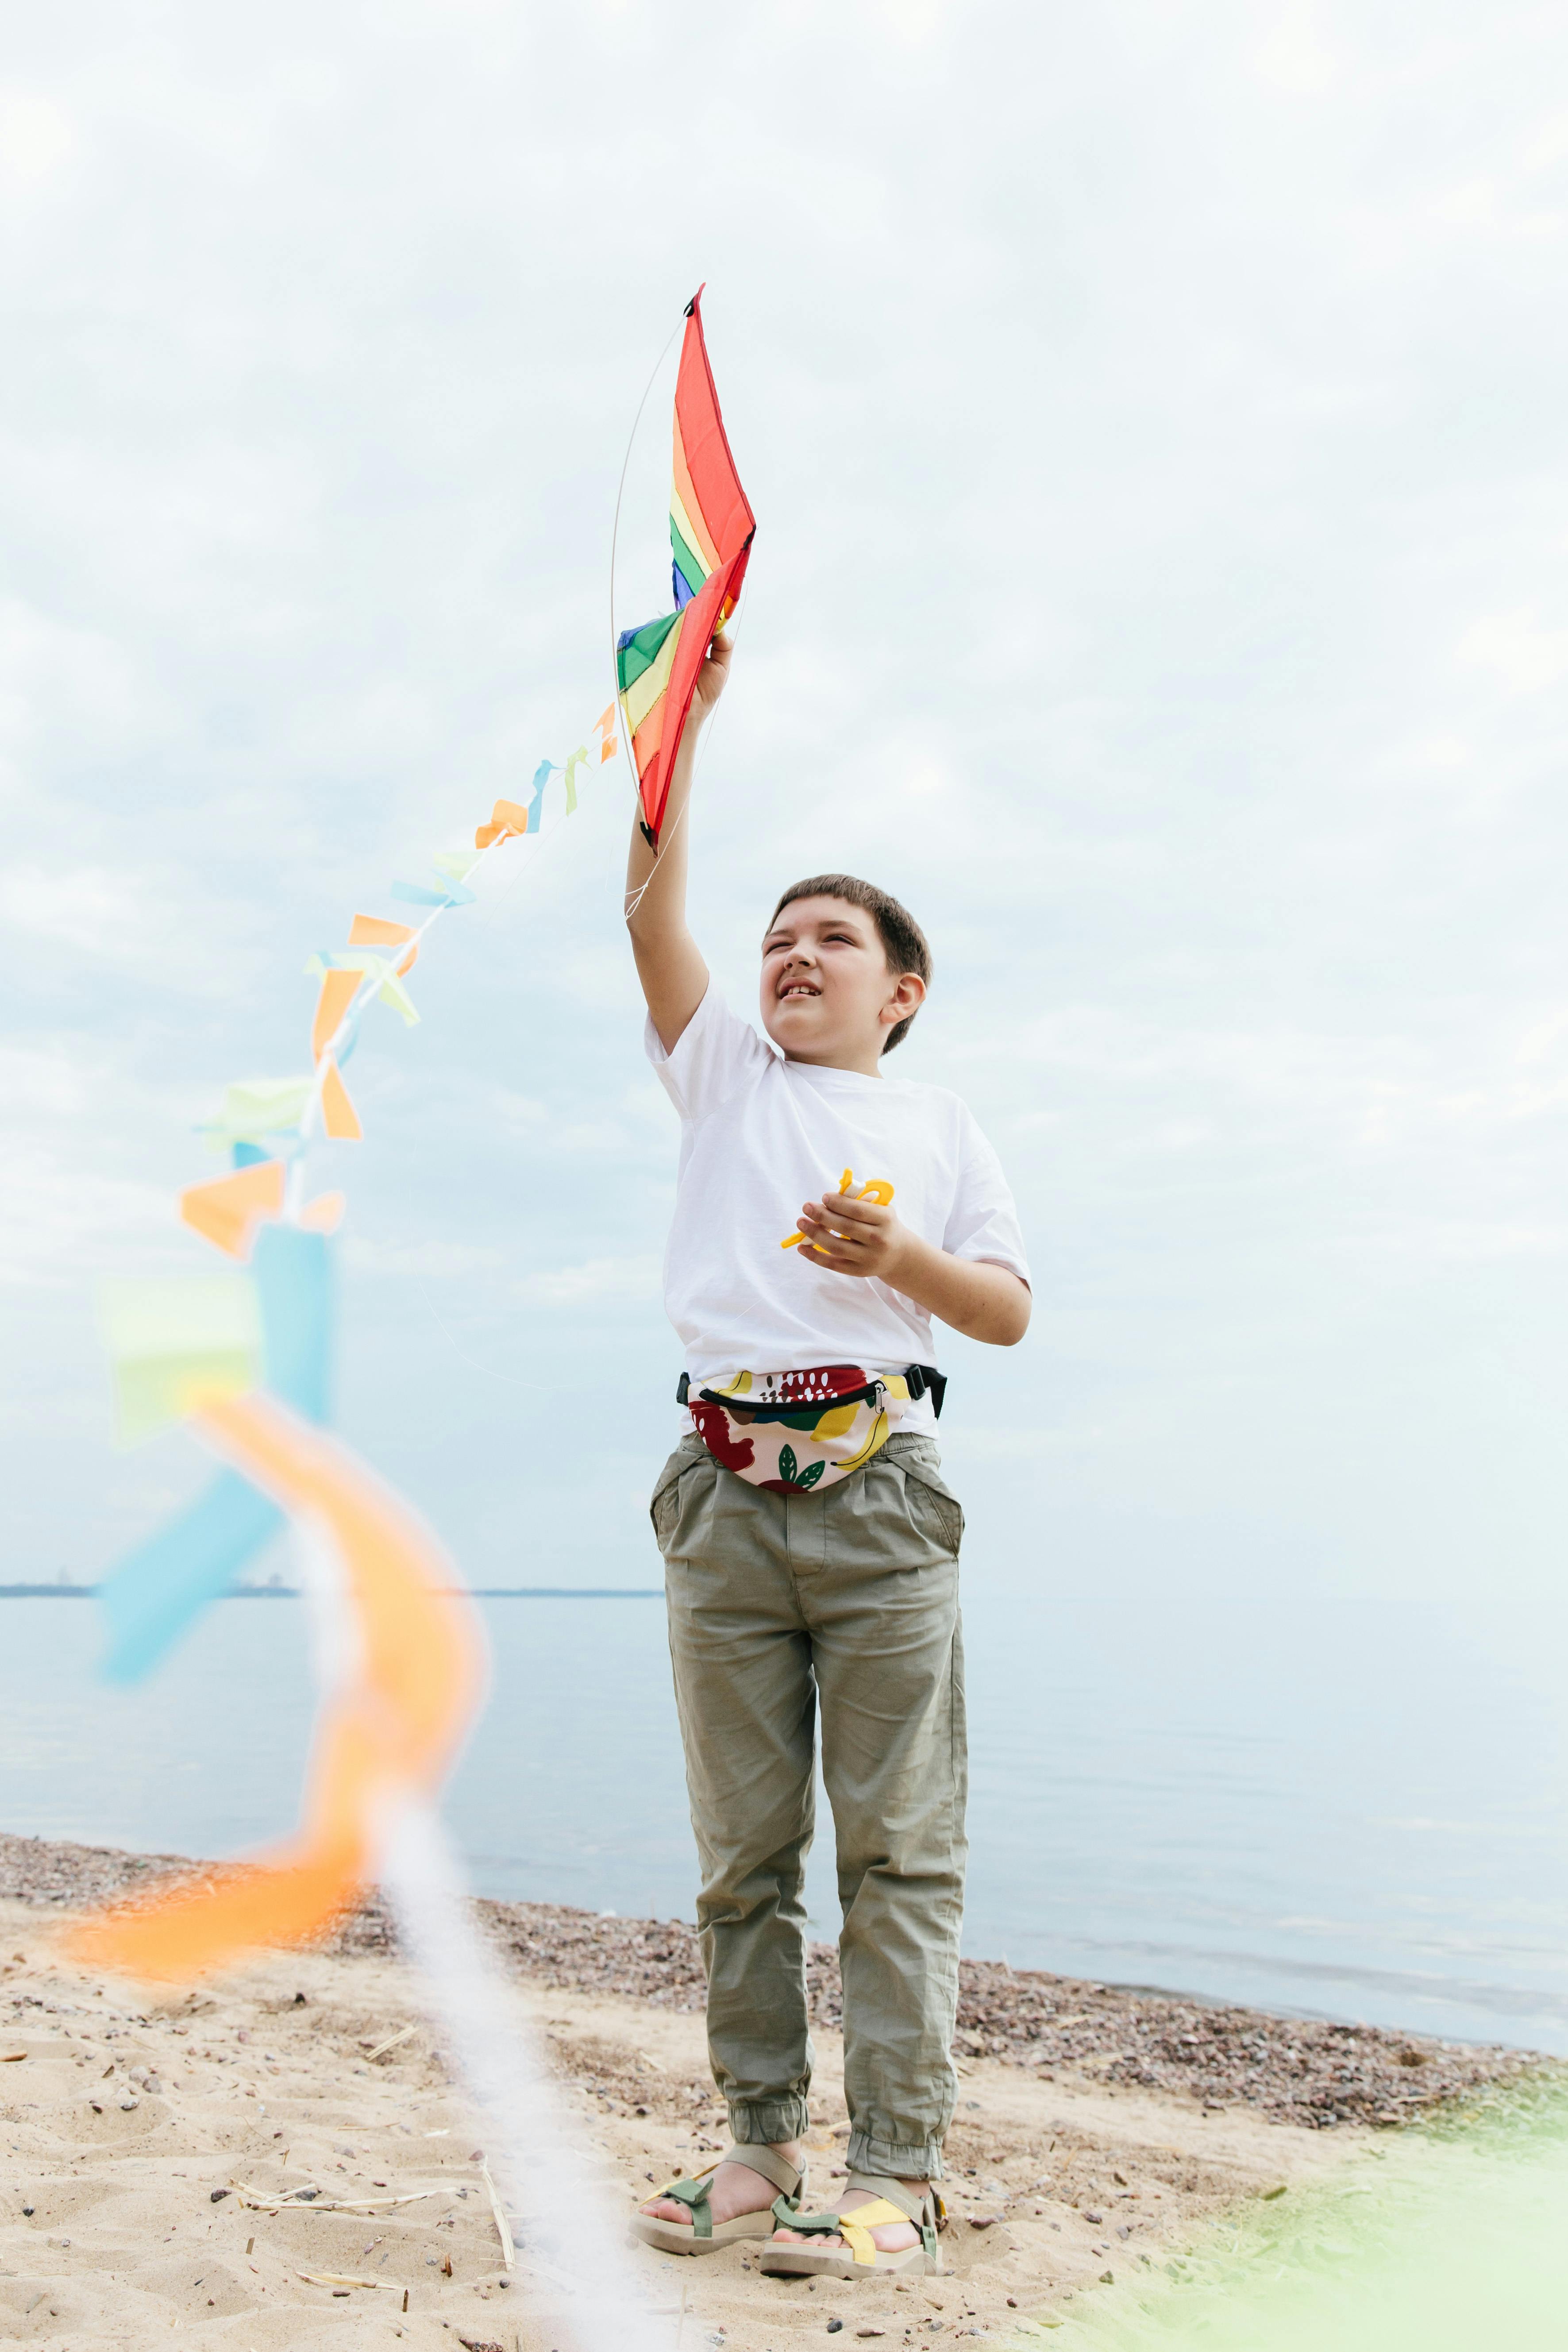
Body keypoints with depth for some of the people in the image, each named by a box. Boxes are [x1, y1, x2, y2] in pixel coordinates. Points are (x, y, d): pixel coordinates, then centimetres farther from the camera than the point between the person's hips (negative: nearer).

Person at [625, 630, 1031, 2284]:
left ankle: (896, 2172, 6)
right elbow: (650, 909, 7)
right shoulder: (726, 1076, 18)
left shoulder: (936, 1125, 15)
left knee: (897, 1850, -2)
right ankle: (760, 2146, 18)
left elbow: (1011, 1314, 9)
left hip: (880, 1503, -2)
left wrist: (908, 1261, -10)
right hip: (725, 1502, 2)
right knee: (742, 1854, 7)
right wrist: (680, 720, 4)